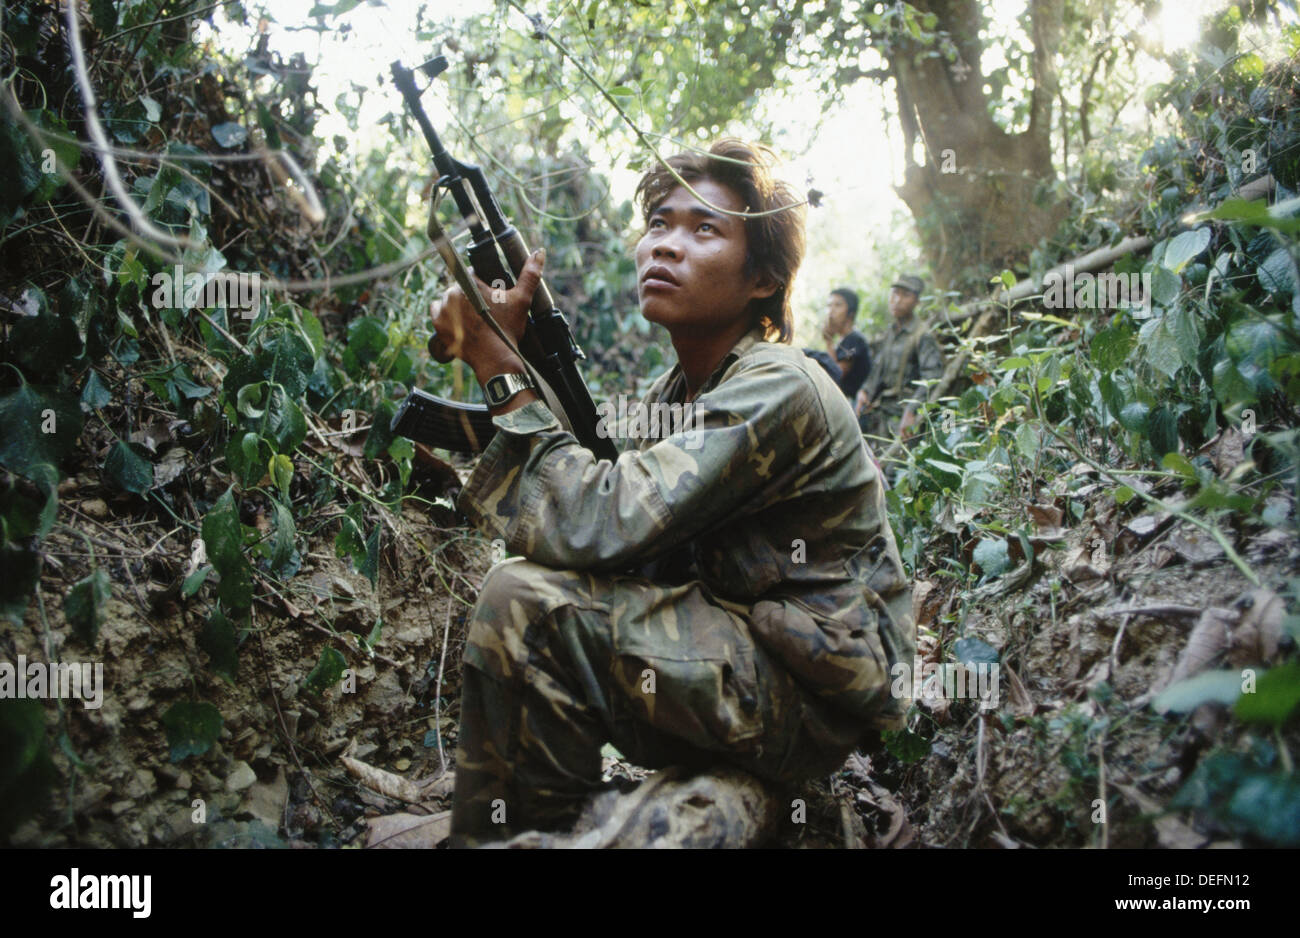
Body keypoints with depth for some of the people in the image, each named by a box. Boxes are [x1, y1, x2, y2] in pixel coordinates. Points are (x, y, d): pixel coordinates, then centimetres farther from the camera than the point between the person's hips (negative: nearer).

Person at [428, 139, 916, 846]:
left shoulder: (777, 391, -19)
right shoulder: (677, 389, 11)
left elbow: (596, 527, -27)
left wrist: (504, 374, -20)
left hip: (814, 700, -9)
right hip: (730, 664, 9)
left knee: (526, 601, -22)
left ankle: (526, 832, -2)